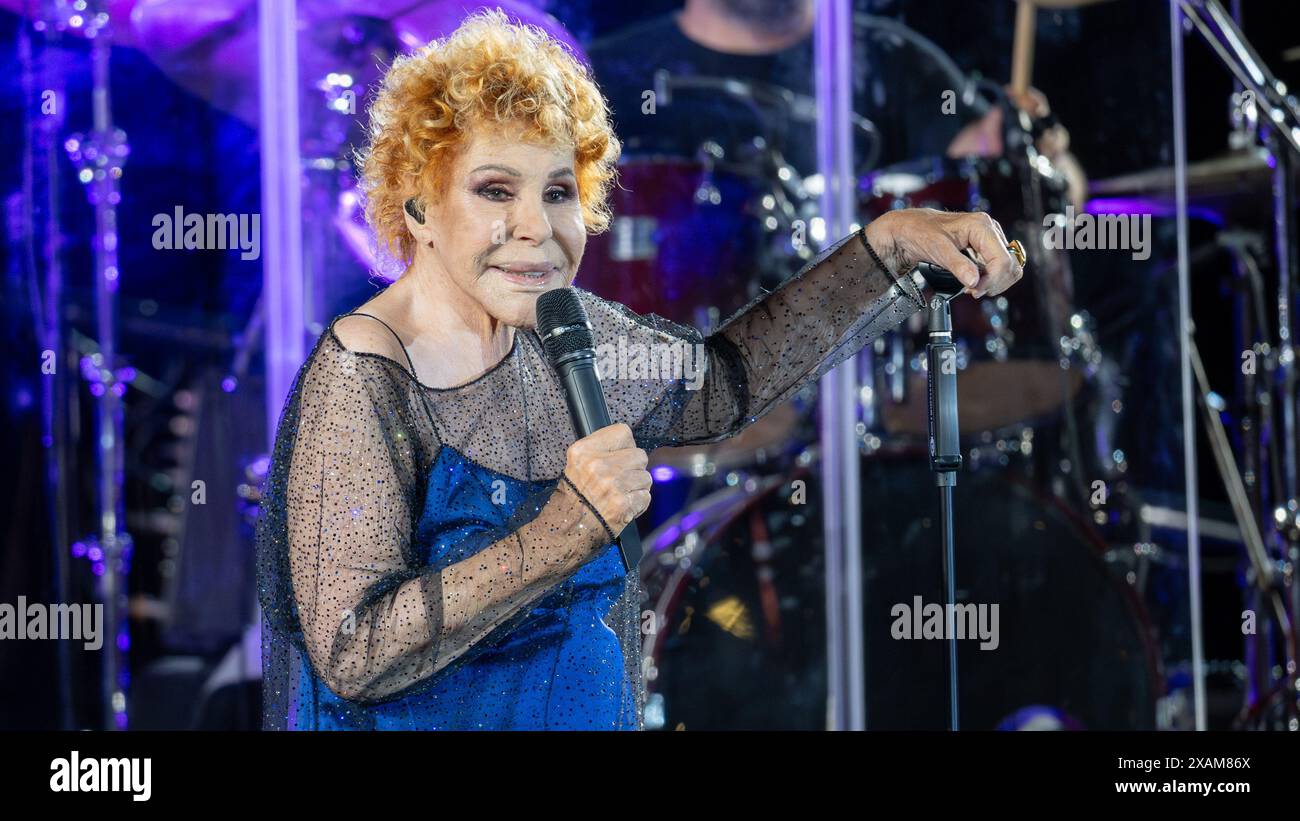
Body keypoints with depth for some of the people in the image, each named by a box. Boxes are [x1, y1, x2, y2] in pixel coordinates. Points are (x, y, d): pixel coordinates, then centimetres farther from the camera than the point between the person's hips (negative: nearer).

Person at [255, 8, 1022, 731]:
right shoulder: (362, 378, -21)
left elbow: (719, 380, 16)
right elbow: (352, 656, -27)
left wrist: (890, 244, 8)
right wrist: (572, 524, -31)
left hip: (592, 711, 7)